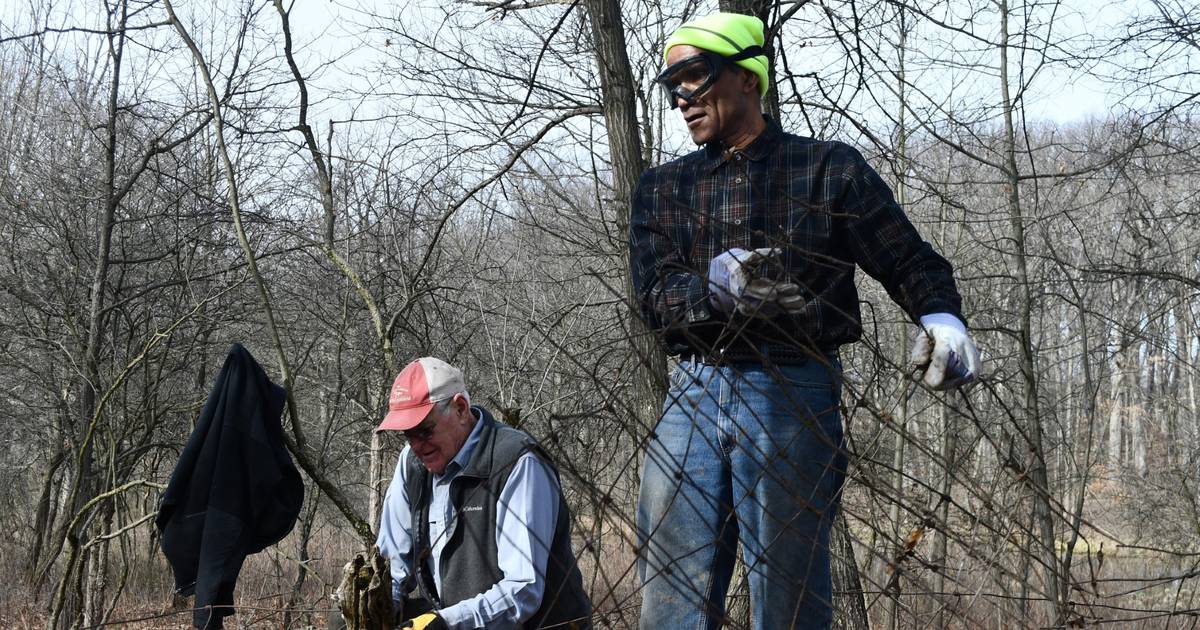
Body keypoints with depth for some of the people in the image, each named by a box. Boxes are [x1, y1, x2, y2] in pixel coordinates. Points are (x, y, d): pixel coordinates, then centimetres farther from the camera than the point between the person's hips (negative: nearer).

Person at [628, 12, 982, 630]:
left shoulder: (827, 169, 6)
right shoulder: (662, 188, 15)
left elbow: (909, 259, 5)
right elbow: (655, 295, 2)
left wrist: (941, 317, -17)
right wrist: (717, 284, -20)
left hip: (794, 398, -3)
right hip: (692, 398, 3)